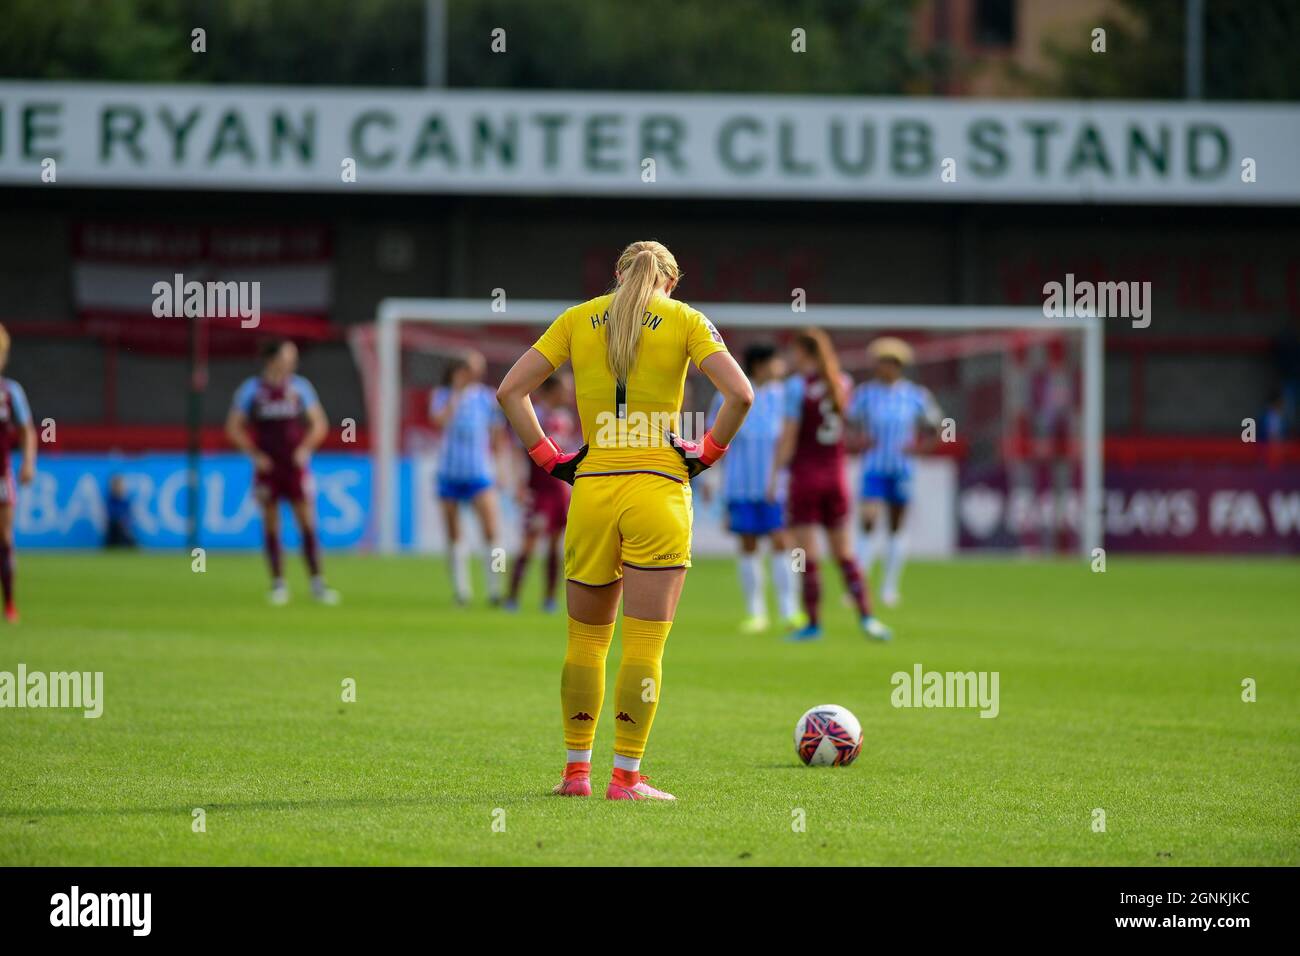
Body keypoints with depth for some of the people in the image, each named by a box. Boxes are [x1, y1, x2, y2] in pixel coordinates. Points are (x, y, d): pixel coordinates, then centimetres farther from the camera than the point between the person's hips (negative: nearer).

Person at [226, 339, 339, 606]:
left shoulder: (300, 387, 5)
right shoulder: (251, 390, 1)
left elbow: (319, 424, 11)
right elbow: (234, 428, 5)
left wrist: (305, 449, -3)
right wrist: (255, 454, -5)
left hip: (296, 466, 0)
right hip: (267, 468, 0)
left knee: (307, 523, -6)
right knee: (271, 527, 1)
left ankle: (317, 584, -5)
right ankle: (278, 585, 8)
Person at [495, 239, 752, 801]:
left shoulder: (578, 319, 9)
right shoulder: (684, 319, 2)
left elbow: (510, 390, 6)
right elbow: (739, 393, -10)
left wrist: (550, 459, 8)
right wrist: (708, 454, 2)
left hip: (591, 489, 2)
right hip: (659, 490, -2)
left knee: (585, 642, 14)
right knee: (643, 648, 0)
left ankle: (576, 772, 18)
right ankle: (626, 778, -1)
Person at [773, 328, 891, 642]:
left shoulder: (797, 384, -11)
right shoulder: (842, 383, 5)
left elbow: (789, 436, -13)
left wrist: (774, 475, -7)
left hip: (805, 475, -5)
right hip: (836, 475, 5)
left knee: (808, 555, 0)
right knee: (844, 553, 10)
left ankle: (813, 622, 1)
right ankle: (866, 616, -1)